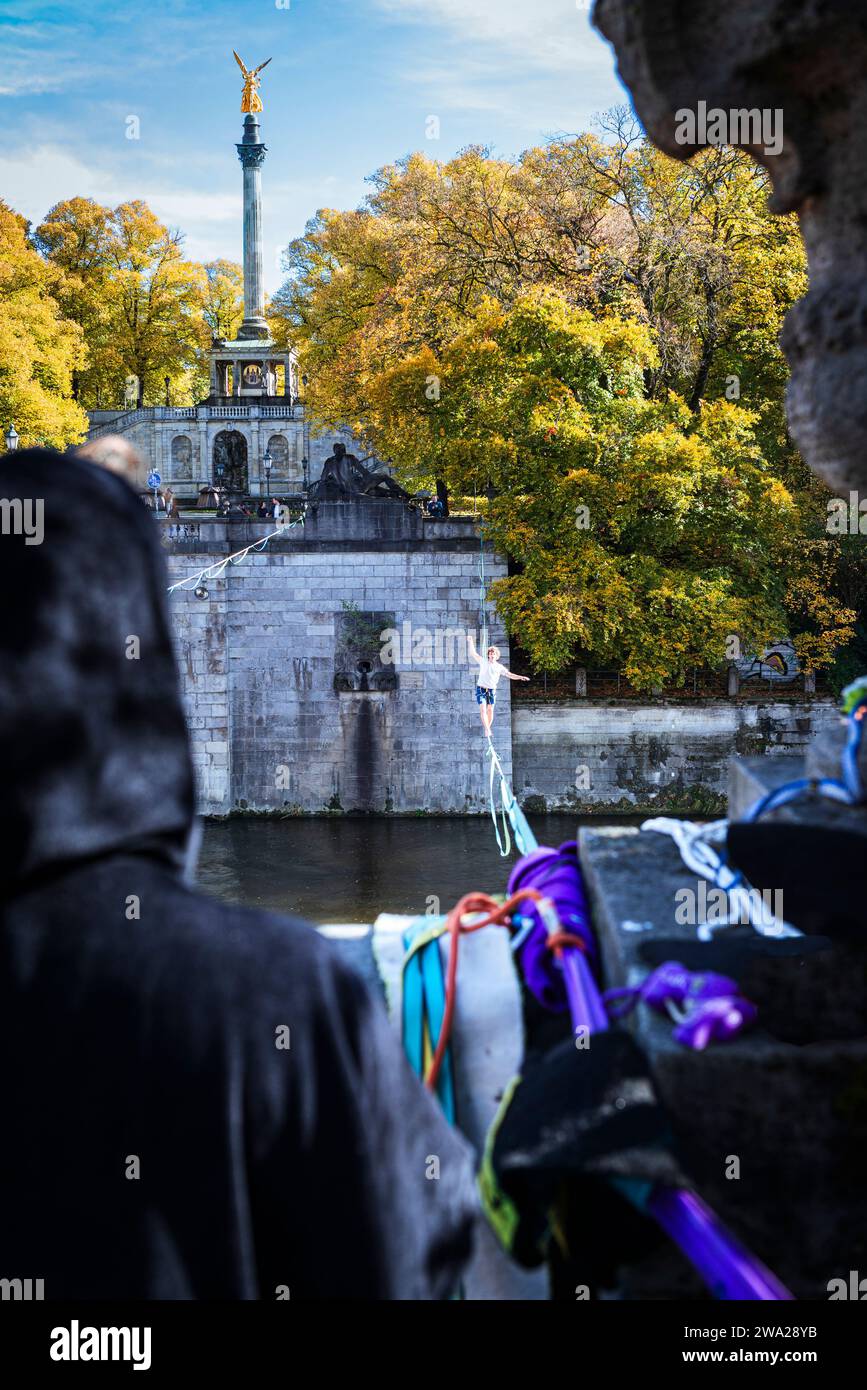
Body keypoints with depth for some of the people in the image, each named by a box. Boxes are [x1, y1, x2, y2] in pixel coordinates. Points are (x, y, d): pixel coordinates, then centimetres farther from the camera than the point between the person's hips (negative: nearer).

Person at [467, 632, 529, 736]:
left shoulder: (499, 667, 4)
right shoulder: (483, 662, 1)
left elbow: (509, 674, 3)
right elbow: (473, 654, 2)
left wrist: (520, 677, -10)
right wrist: (470, 642, -3)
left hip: (492, 690, 2)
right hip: (481, 689, -2)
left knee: (490, 710, 2)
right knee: (483, 709, -12)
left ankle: (488, 729, 15)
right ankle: (486, 730, -16)